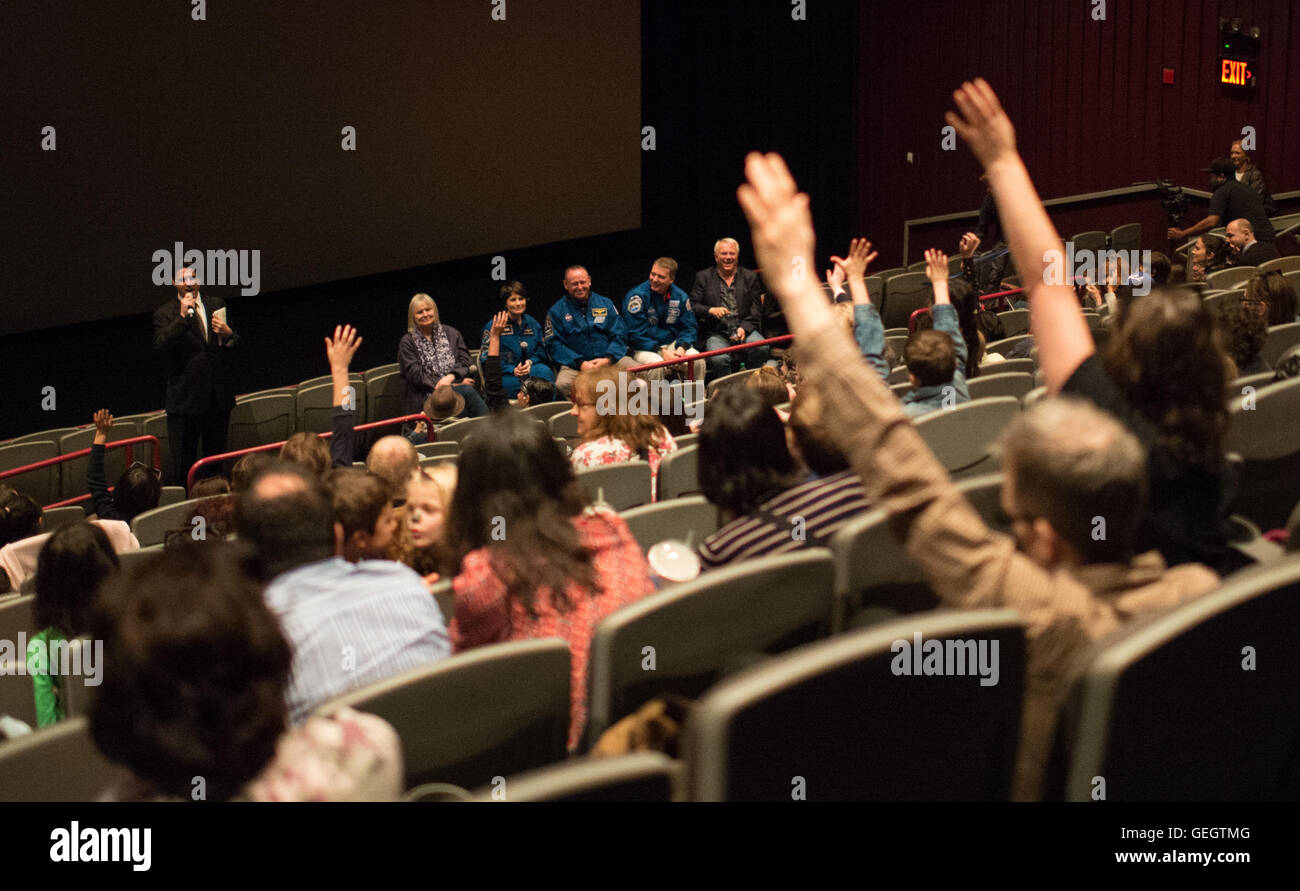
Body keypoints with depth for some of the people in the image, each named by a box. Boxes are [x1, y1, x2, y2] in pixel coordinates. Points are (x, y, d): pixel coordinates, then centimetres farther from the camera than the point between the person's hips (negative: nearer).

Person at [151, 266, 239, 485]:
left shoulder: (216, 304, 9)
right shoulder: (164, 314, -3)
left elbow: (235, 342, 14)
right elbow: (159, 346, -20)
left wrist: (228, 334, -9)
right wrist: (182, 317, -24)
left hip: (219, 396, 4)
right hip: (186, 399, -4)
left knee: (216, 455, 14)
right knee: (183, 461, -1)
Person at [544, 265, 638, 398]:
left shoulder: (605, 303, 15)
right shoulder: (556, 311, 9)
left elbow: (619, 336, 10)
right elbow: (554, 345, 1)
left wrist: (608, 359, -9)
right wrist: (580, 363, -14)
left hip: (609, 359, 2)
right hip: (574, 364, -2)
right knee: (562, 384, -36)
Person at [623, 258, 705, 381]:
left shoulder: (680, 296, 3)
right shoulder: (637, 296, -11)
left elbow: (688, 328, 9)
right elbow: (635, 334, -13)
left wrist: (681, 348, -13)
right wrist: (662, 352, -20)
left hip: (671, 344, 4)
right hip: (643, 348, -4)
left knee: (698, 360, -20)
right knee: (656, 364, -36)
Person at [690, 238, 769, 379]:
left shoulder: (750, 277, 15)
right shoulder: (703, 277, 13)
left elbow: (756, 310, 9)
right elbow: (693, 306, 6)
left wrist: (744, 328, -9)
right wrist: (710, 310, -15)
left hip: (745, 330, 2)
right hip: (716, 333, -1)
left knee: (760, 347, -30)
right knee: (719, 359, -33)